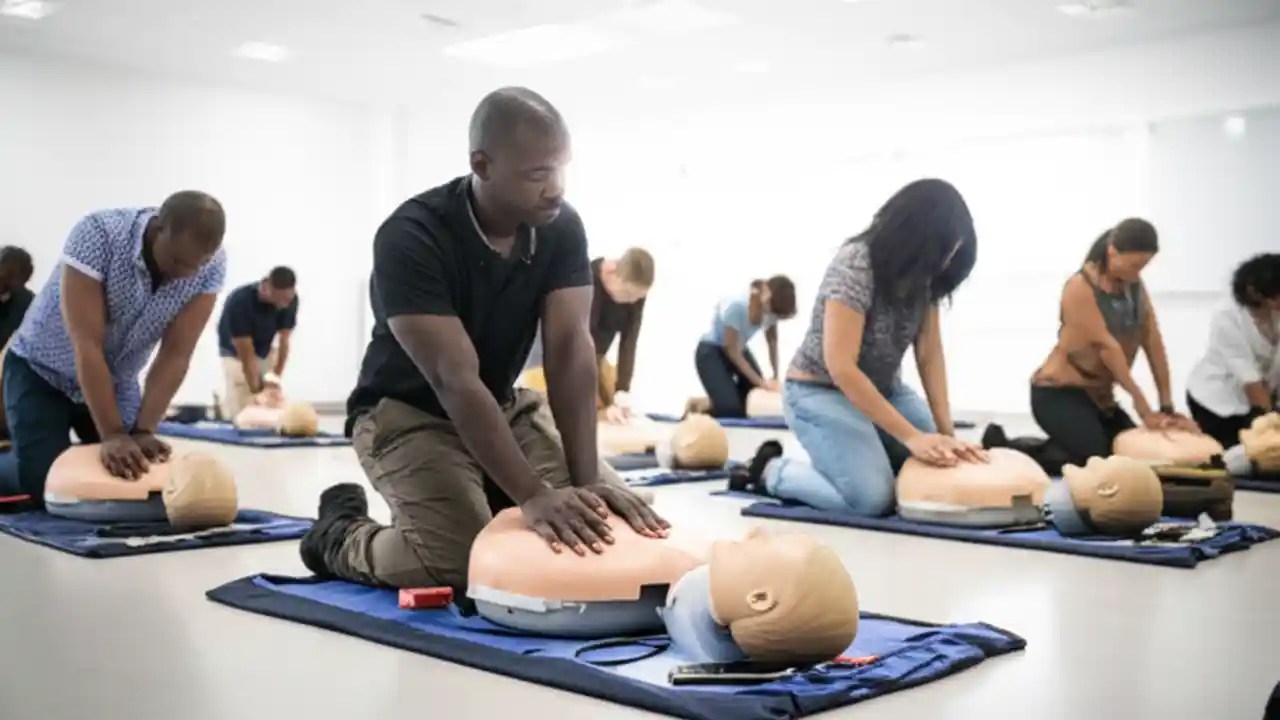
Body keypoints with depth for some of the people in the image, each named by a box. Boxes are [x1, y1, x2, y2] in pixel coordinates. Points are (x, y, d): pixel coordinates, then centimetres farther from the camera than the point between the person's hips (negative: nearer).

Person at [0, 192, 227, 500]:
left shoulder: (211, 266, -22)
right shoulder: (98, 235, -32)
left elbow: (175, 354, -20)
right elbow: (87, 344, -34)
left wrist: (142, 431, -28)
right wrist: (112, 435, -37)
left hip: (118, 382, 4)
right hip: (42, 370, -4)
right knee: (43, 482, -15)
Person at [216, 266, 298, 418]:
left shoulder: (290, 300, -24)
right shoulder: (239, 302, -36)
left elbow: (284, 342, -16)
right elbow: (247, 355, -32)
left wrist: (276, 377, -21)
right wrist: (257, 391, -30)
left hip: (266, 351, 4)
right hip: (236, 353, -4)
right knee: (241, 413, -16)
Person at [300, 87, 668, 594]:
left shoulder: (562, 228, -12)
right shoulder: (411, 238, -28)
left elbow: (570, 349, -19)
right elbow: (455, 379, -35)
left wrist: (586, 478, -31)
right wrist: (533, 494, -43)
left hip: (506, 405, 6)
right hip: (409, 413, -5)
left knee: (610, 520, -6)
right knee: (463, 563, -25)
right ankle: (340, 536, 5)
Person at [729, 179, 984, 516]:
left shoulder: (923, 275, -3)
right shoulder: (854, 267, -26)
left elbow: (930, 355, -4)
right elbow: (840, 367, -30)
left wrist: (947, 433, -16)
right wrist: (911, 436, -32)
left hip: (883, 389, 8)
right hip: (822, 392, -7)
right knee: (873, 498, -22)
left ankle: (839, 460, 14)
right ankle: (772, 470, 1)